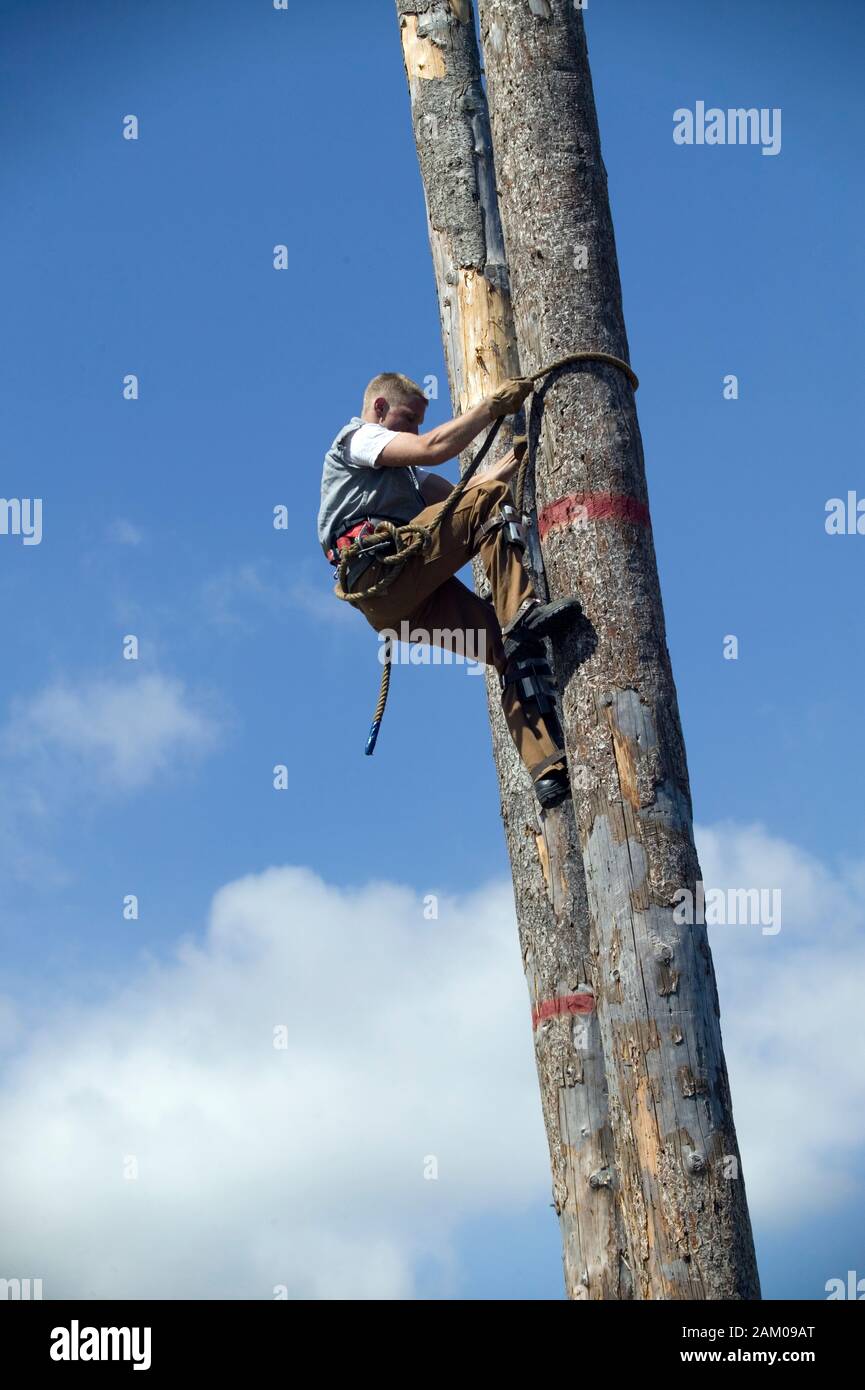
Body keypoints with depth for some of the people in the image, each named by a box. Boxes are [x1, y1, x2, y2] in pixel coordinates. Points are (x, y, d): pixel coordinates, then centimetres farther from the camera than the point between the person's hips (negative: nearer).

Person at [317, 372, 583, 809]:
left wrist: (519, 453, 23)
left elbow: (464, 492, 31)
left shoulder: (405, 473, 41)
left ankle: (548, 768, -18)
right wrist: (493, 405, -1)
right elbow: (432, 449, -6)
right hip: (380, 565, -8)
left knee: (510, 645, -7)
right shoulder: (357, 437, 12)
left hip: (411, 599, 8)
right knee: (492, 501, -20)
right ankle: (522, 614, -33)